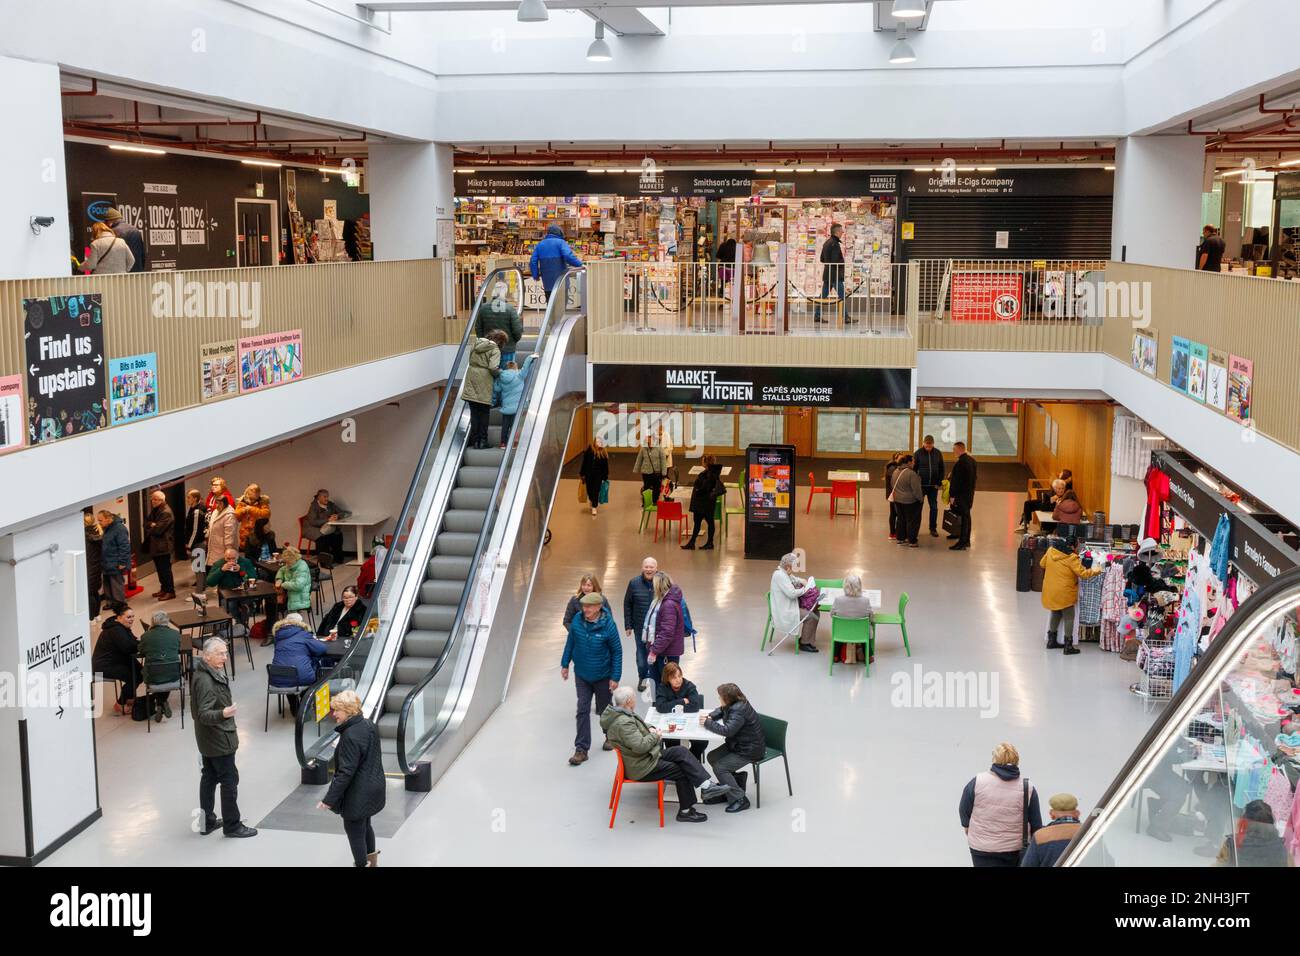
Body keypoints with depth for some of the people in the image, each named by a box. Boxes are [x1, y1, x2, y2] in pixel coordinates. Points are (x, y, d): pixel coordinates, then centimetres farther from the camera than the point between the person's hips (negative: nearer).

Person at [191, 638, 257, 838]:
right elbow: (204, 715, -30)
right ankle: (232, 826, 7)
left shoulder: (209, 673, 5)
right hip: (219, 740, -10)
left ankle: (207, 822, 27)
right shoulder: (205, 681, -26)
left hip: (208, 740, 10)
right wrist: (223, 714, -47)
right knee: (230, 780, -1)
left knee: (209, 777, 17)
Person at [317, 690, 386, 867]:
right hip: (374, 788, 10)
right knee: (365, 824, 28)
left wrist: (329, 799, -20)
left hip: (357, 795, -10)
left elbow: (346, 772, -26)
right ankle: (371, 859, 45)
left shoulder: (350, 736, -26)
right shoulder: (370, 726, 1)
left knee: (355, 832, 7)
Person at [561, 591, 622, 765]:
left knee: (604, 709, 15)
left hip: (602, 676, -2)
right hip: (581, 674, 2)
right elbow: (570, 643, 4)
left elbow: (617, 651, -12)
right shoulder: (577, 620, -11)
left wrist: (615, 677, -11)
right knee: (583, 710, -2)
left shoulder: (608, 625, -20)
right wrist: (565, 664, 7)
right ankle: (581, 749, 3)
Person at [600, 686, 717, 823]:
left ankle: (707, 785, -3)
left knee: (681, 752, 1)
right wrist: (655, 736, -14)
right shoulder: (623, 723, -28)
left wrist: (650, 729, 3)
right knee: (682, 771, -4)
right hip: (641, 768, -10)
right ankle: (685, 812, 8)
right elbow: (639, 746, -32)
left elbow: (638, 725, 24)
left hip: (649, 755, 10)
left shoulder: (619, 712, 5)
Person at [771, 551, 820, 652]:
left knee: (816, 612, 5)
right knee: (811, 616, -16)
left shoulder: (785, 573, 9)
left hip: (789, 607, 11)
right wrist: (805, 589, -13)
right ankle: (804, 643, 1)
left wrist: (802, 581, 6)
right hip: (784, 613, -11)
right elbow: (792, 593, -27)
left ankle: (810, 641, 7)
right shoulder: (780, 575, -23)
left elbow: (794, 579, 29)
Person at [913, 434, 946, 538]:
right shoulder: (918, 453, -7)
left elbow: (941, 469, 7)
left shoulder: (938, 453, 1)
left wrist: (939, 482, -1)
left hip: (933, 486, 2)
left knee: (934, 507, 6)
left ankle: (933, 529, 15)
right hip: (921, 485, -2)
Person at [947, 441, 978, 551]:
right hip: (970, 494, 9)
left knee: (961, 518, -5)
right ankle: (967, 540, 25)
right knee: (967, 516, 16)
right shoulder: (972, 461, 8)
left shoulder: (959, 463, -21)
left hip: (961, 495, -9)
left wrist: (952, 495, -17)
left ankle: (962, 543, -3)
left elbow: (955, 481, -21)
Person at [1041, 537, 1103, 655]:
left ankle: (1051, 641, 29)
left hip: (1050, 590, 7)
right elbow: (1083, 573, -17)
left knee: (1055, 614, 23)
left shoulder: (1051, 550, -1)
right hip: (1064, 592, -7)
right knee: (1069, 617, 4)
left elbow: (1042, 564, 13)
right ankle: (1068, 646, 6)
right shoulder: (1071, 558, -20)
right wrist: (1097, 570, -2)